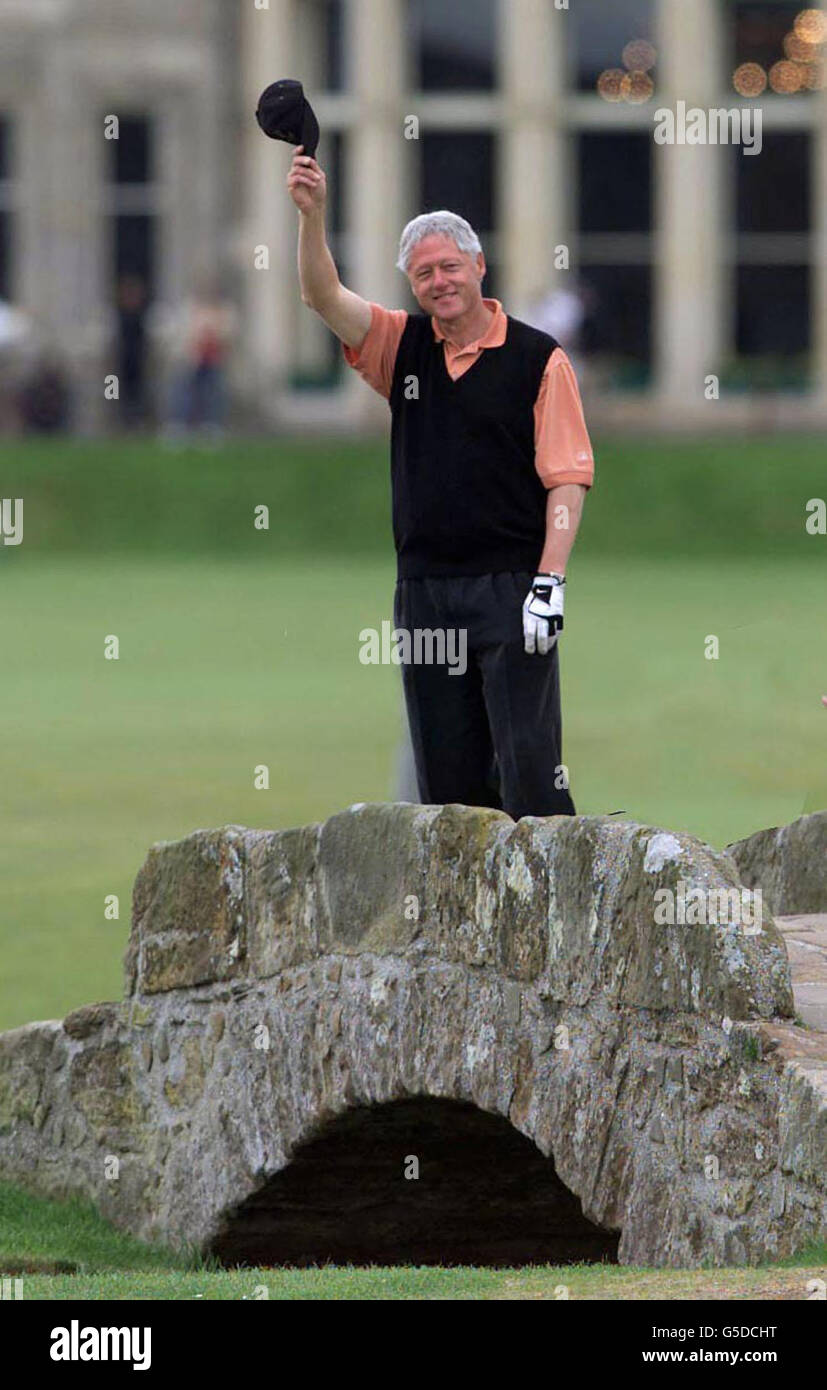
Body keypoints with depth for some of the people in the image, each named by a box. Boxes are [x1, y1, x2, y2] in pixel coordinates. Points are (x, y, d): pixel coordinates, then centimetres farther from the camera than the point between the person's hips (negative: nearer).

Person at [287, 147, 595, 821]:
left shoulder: (538, 358, -1)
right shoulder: (404, 346, 12)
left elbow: (567, 478, -5)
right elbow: (324, 296, 0)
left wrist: (549, 583, -13)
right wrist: (312, 216, -17)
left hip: (509, 589, -4)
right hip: (424, 594, 5)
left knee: (527, 762, -9)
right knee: (447, 775, 5)